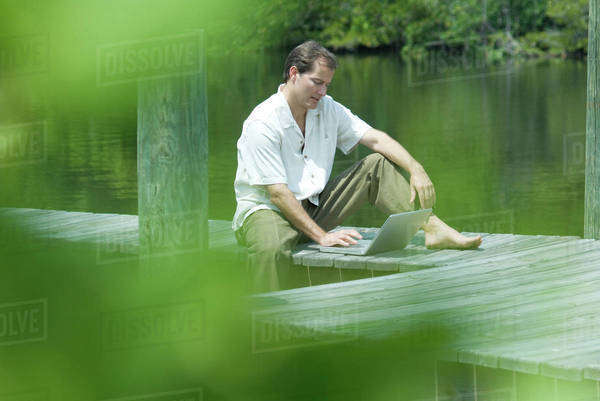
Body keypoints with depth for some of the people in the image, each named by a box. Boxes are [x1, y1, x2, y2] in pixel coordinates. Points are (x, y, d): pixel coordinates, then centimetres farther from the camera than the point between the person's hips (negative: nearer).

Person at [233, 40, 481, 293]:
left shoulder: (327, 109, 4)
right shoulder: (262, 124, -19)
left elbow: (375, 139, 0)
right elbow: (277, 193, -24)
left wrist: (415, 169, -17)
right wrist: (321, 236, -28)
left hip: (313, 209, 7)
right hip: (266, 211, -7)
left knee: (377, 165, -1)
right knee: (271, 249, -44)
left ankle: (434, 230, -15)